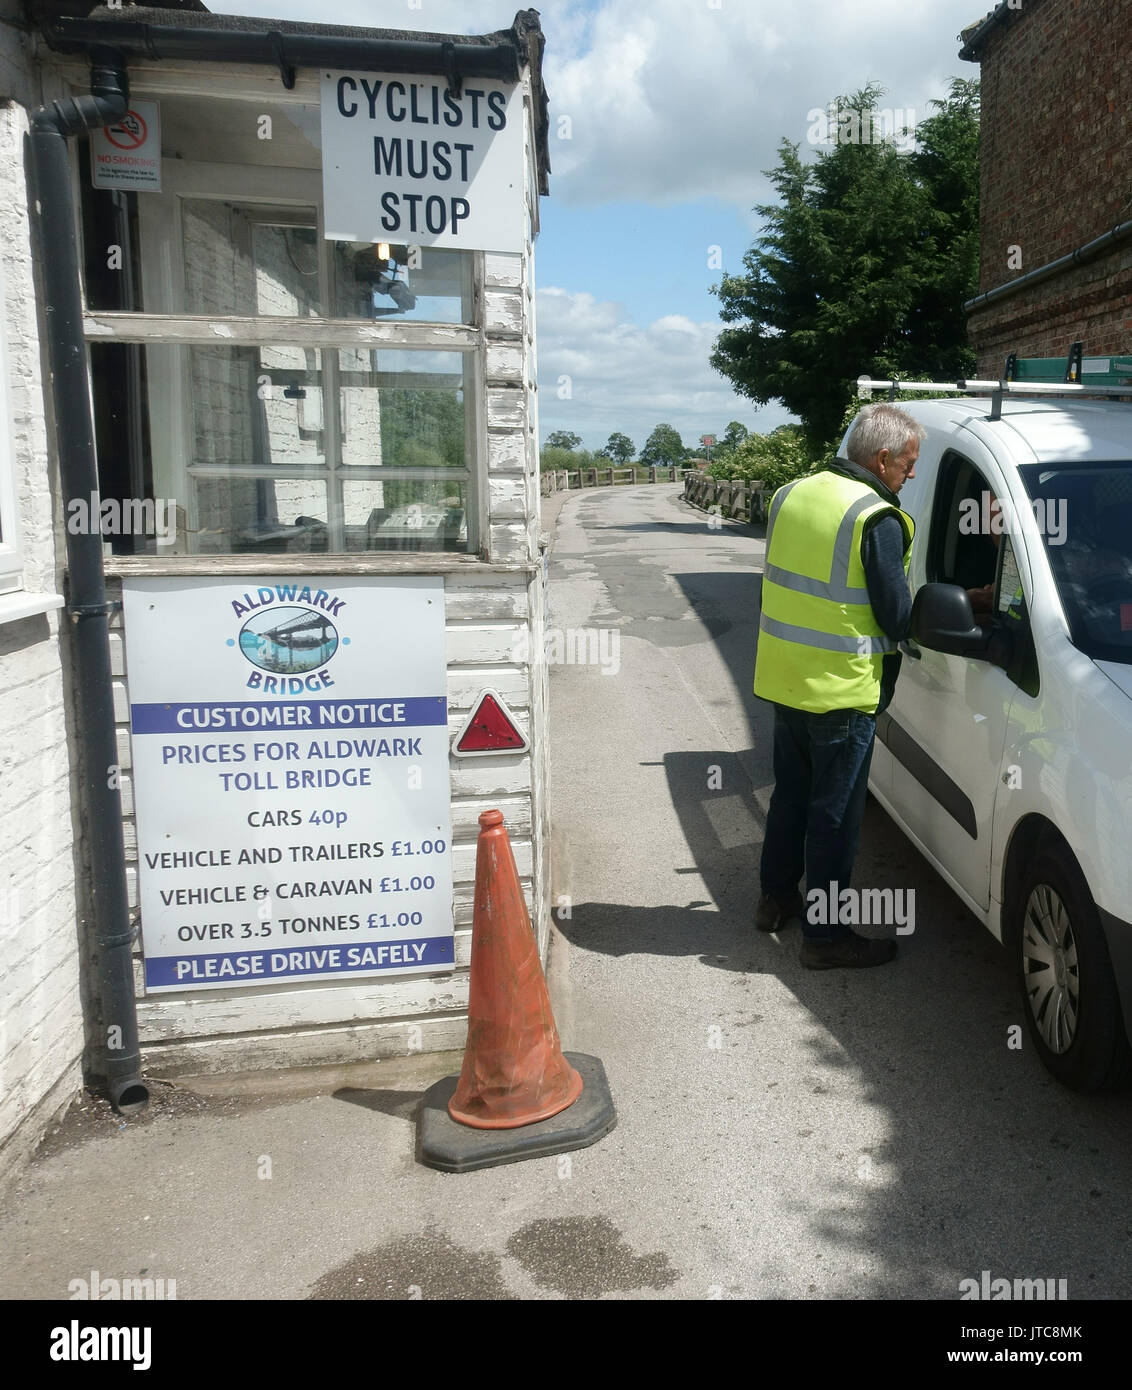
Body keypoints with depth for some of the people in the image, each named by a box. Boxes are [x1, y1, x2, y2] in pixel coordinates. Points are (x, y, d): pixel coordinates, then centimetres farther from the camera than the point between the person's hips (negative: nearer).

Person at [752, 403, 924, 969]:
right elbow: (898, 620, -14)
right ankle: (823, 934, 14)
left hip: (781, 680, 7)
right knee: (835, 813, 4)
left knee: (790, 791, 22)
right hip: (841, 692, -7)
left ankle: (776, 899, 35)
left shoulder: (789, 494, 5)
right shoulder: (878, 520, -17)